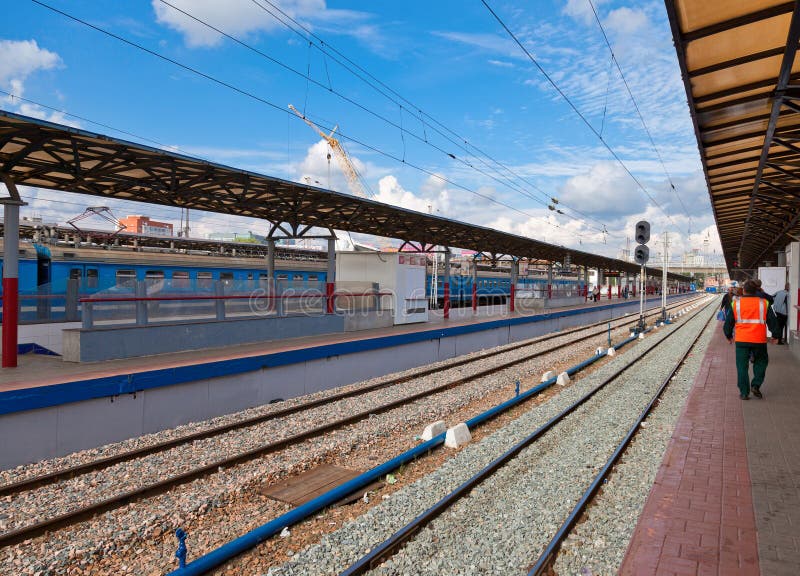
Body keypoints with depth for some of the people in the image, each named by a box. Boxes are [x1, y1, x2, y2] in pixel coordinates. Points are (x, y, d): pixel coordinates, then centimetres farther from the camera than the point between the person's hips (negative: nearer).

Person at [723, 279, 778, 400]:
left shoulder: (735, 304, 1)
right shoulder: (764, 303, 1)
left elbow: (728, 322, 6)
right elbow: (773, 322, 6)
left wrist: (728, 335, 21)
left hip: (741, 340, 0)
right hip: (759, 340, 1)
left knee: (742, 366, 7)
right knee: (761, 362, 22)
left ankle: (744, 392, 8)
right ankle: (756, 385, 10)